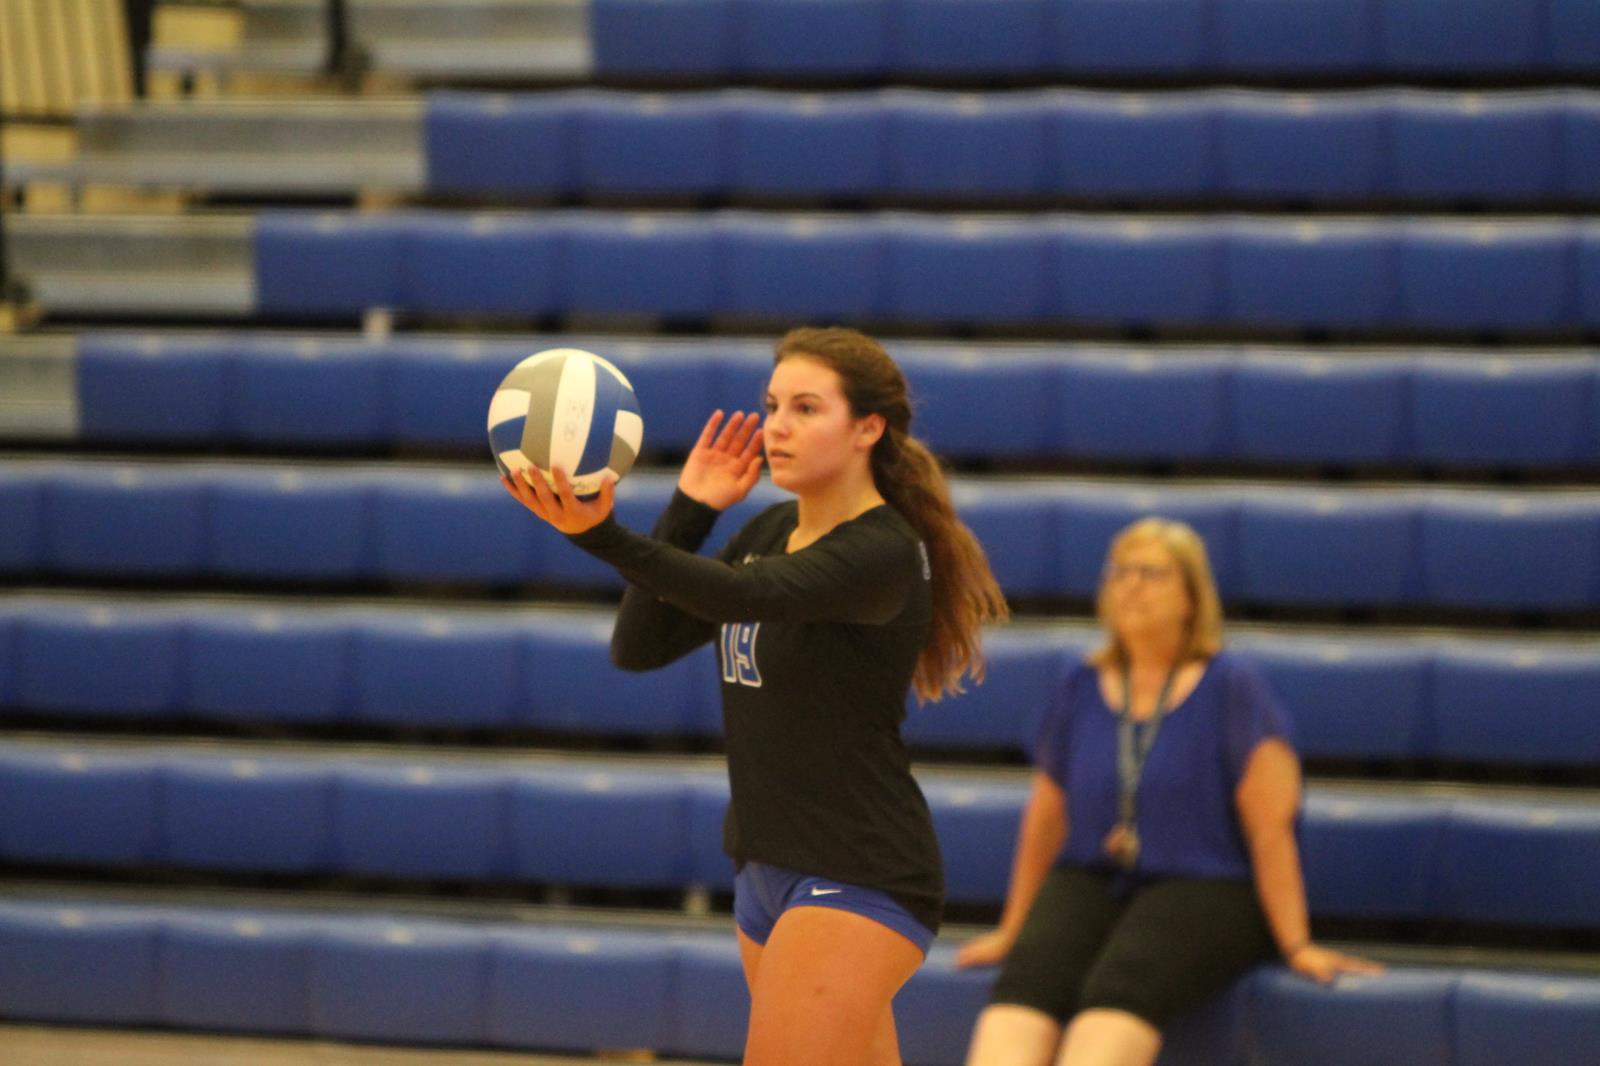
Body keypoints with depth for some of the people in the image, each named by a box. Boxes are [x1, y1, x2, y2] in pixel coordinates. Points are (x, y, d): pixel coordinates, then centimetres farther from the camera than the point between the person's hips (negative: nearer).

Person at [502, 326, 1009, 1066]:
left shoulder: (882, 554, -16)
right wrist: (689, 510, -3)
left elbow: (744, 596, -34)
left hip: (856, 879, -9)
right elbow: (639, 645, 7)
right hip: (767, 868, 9)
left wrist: (599, 535, -47)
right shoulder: (771, 531, 11)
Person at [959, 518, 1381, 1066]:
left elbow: (1271, 827, -4)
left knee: (1122, 984, -36)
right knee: (1028, 976, -31)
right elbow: (1046, 815, 20)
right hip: (1088, 882, 3)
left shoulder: (1231, 686, -1)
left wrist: (1295, 944, -8)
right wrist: (1011, 930, 24)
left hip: (1205, 890, -3)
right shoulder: (1082, 687, 12)